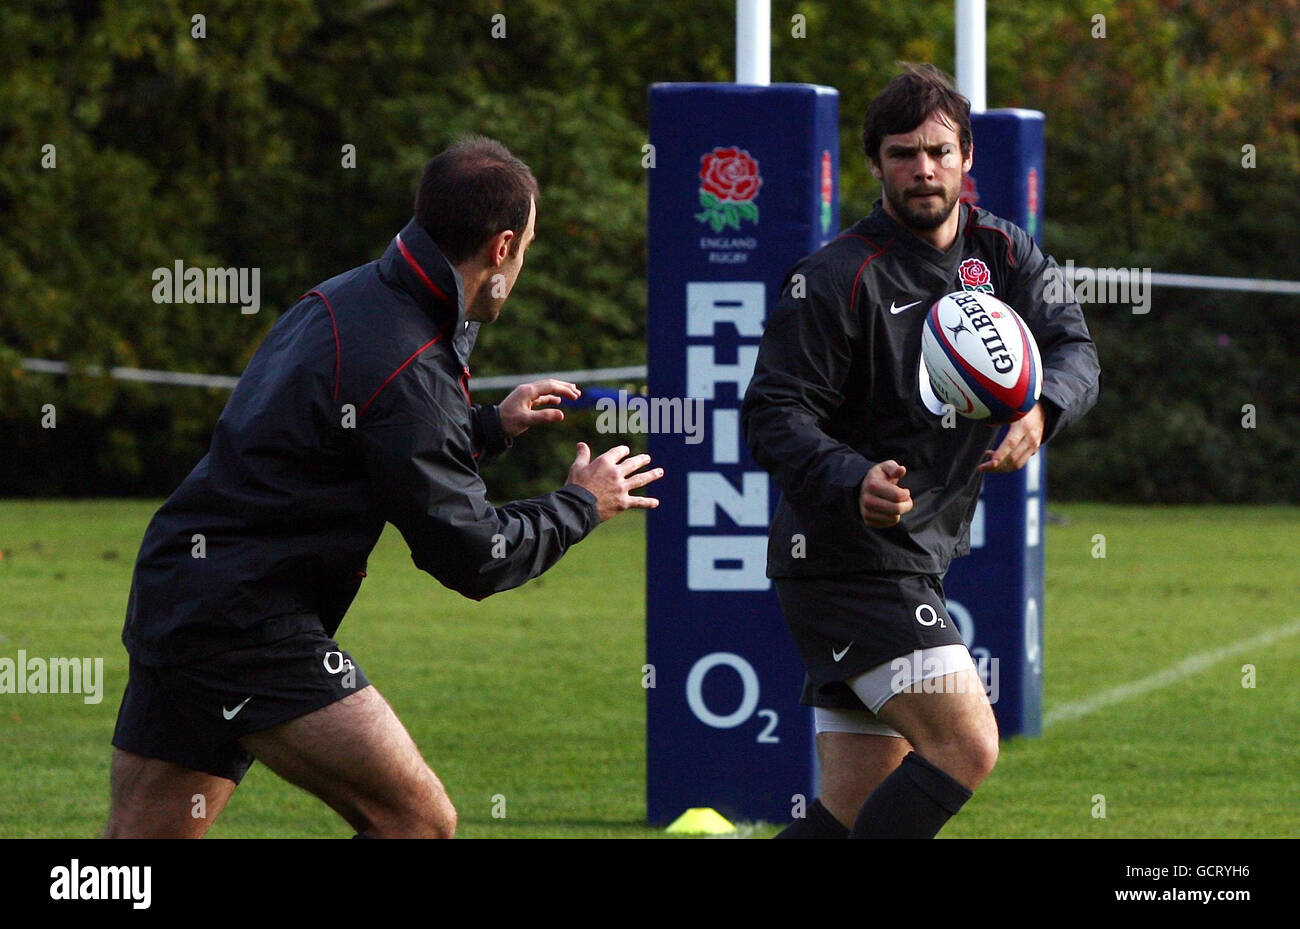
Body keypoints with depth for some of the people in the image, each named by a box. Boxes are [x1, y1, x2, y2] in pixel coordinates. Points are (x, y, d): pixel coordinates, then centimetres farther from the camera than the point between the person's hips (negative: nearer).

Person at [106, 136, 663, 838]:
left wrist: (489, 425, 30)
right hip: (244, 622, -10)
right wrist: (582, 506, 3)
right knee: (419, 820, -10)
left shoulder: (347, 299, 10)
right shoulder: (406, 370, -18)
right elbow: (471, 556, -12)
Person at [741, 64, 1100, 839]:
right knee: (967, 746, -19)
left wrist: (1041, 410, -26)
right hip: (846, 561, -8)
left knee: (858, 806, 7)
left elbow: (1075, 350, -3)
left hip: (917, 562, 8)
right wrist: (853, 481, -34)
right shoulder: (837, 279, -12)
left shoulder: (1002, 253, 8)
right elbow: (773, 414, -15)